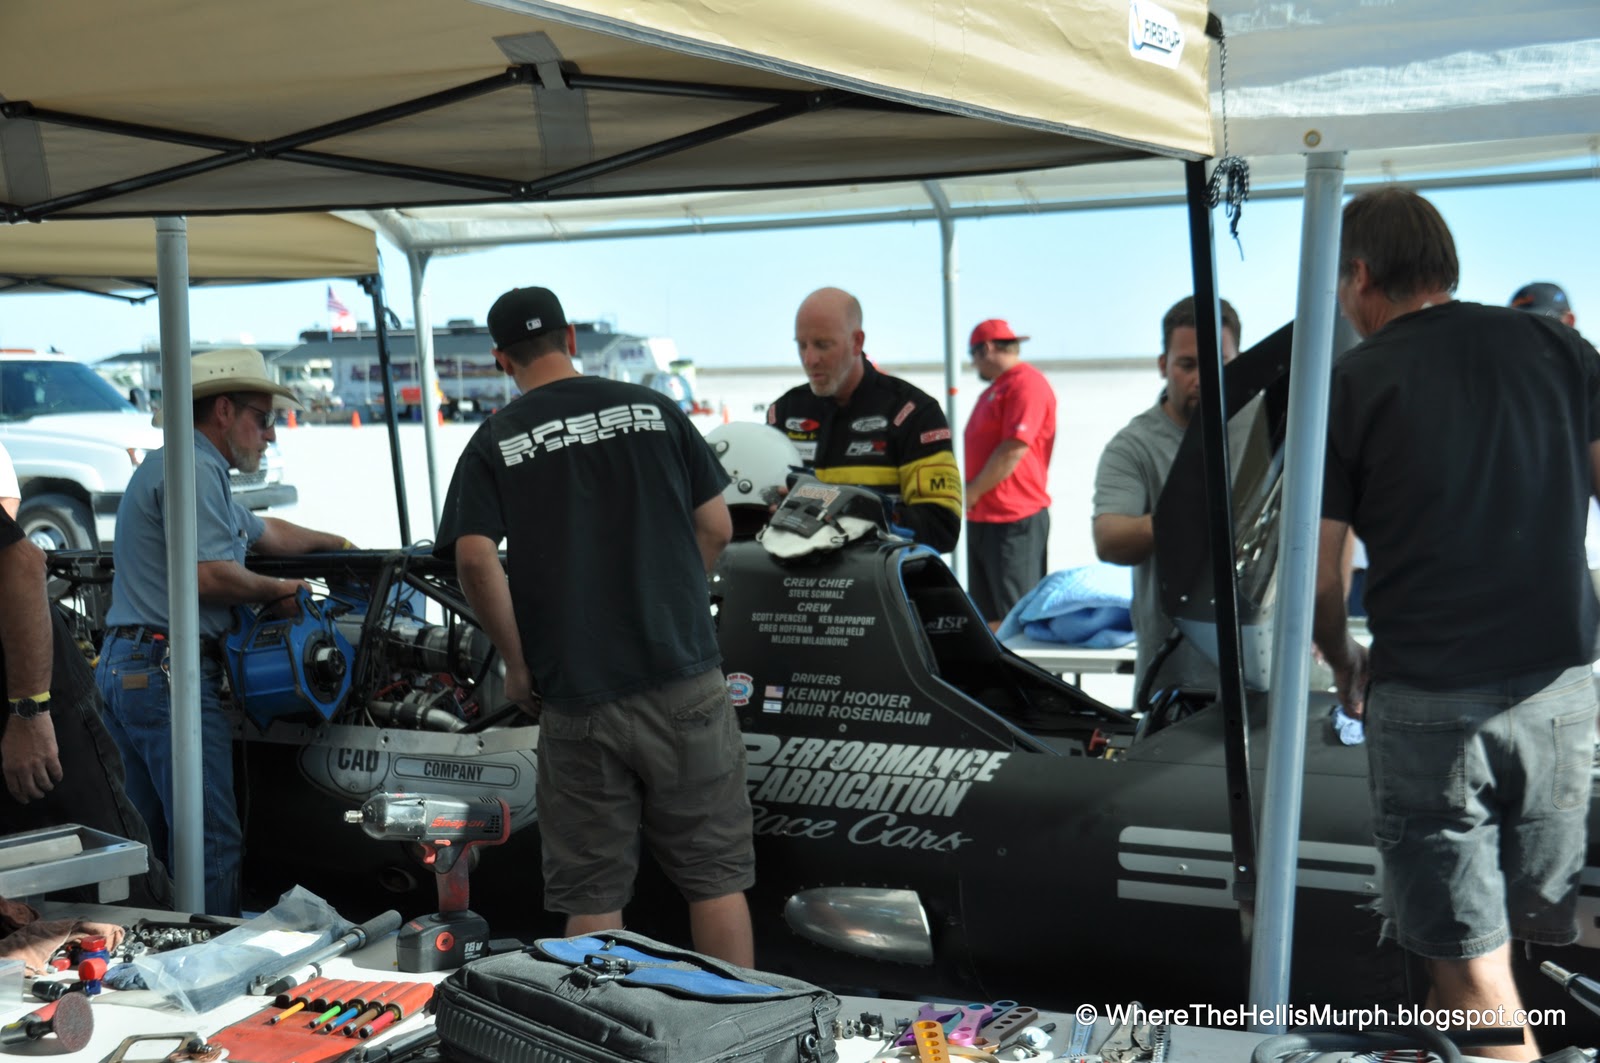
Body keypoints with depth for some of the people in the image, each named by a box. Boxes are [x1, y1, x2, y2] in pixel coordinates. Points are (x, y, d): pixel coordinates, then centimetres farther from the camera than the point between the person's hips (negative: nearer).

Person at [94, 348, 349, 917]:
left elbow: (261, 531, 38)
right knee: (213, 842, -8)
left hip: (126, 668, 11)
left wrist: (337, 543, 44)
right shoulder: (192, 469, -12)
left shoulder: (195, 468, 24)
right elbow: (210, 574, -22)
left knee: (153, 841, 15)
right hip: (166, 669, -11)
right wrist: (277, 591, -6)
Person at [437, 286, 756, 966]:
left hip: (575, 698, 0)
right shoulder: (652, 409, 6)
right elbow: (716, 527, 6)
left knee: (591, 892, 9)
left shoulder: (493, 443, 3)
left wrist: (517, 662, 2)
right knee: (715, 873, 8)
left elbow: (475, 559, -10)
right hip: (683, 680, 1)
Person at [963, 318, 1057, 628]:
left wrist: (971, 492, -12)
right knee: (989, 618, 12)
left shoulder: (1027, 383, -11)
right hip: (982, 517, 10)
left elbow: (1013, 450, -19)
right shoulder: (993, 390, 20)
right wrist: (970, 495, 12)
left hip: (1015, 519, -10)